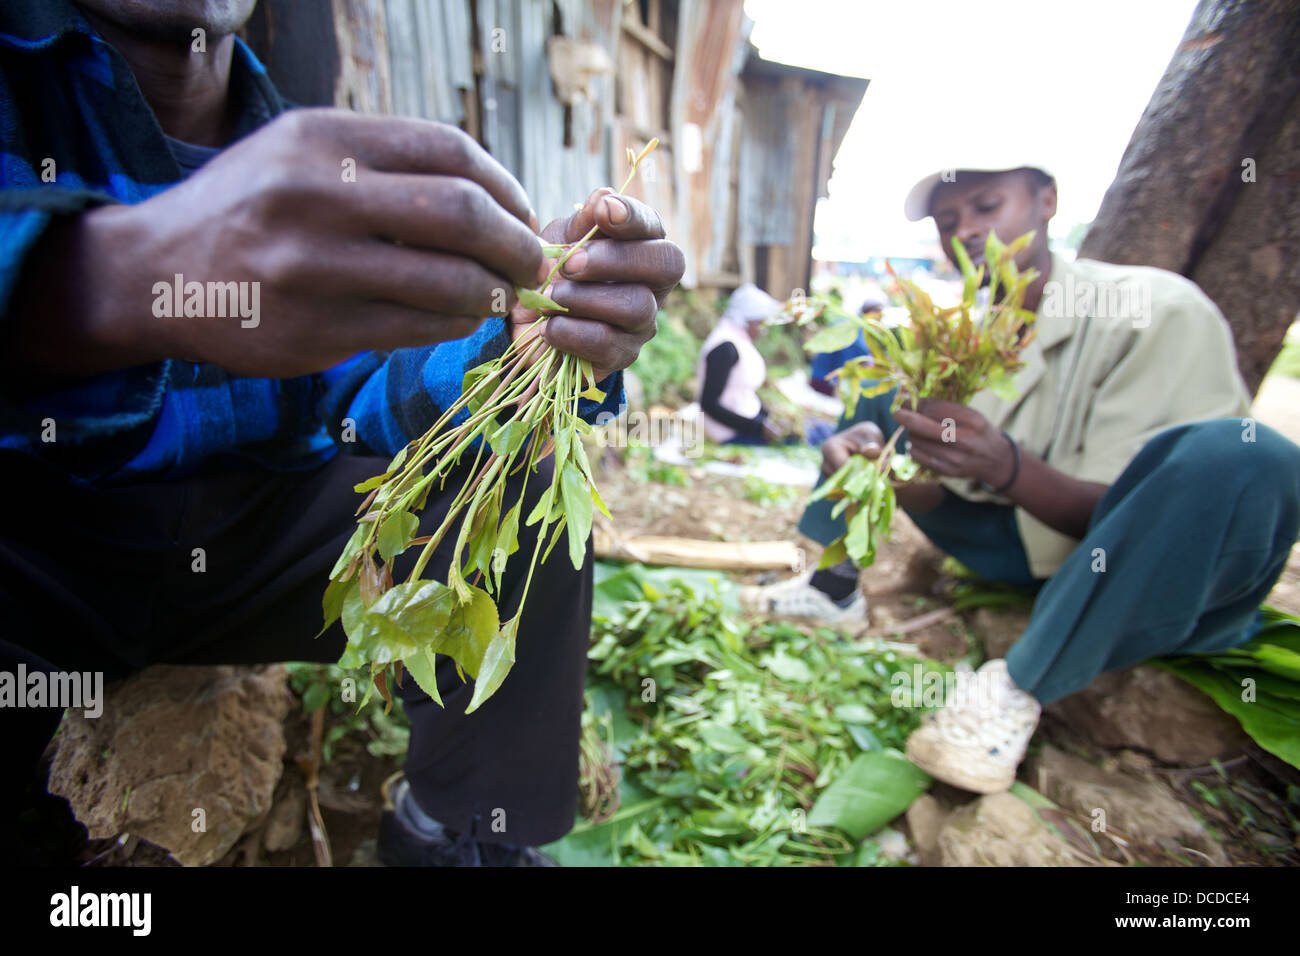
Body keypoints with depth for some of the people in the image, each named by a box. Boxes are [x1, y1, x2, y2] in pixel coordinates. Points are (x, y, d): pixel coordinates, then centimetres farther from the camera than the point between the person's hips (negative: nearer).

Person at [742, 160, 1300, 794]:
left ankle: (1021, 688, -25)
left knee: (1245, 457, -39)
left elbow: (1125, 513, -24)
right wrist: (879, 466, -28)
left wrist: (1006, 467, -42)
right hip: (1027, 547, 5)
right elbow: (941, 496, -5)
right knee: (876, 377, 2)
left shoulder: (1159, 310, -18)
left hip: (1146, 578, -4)